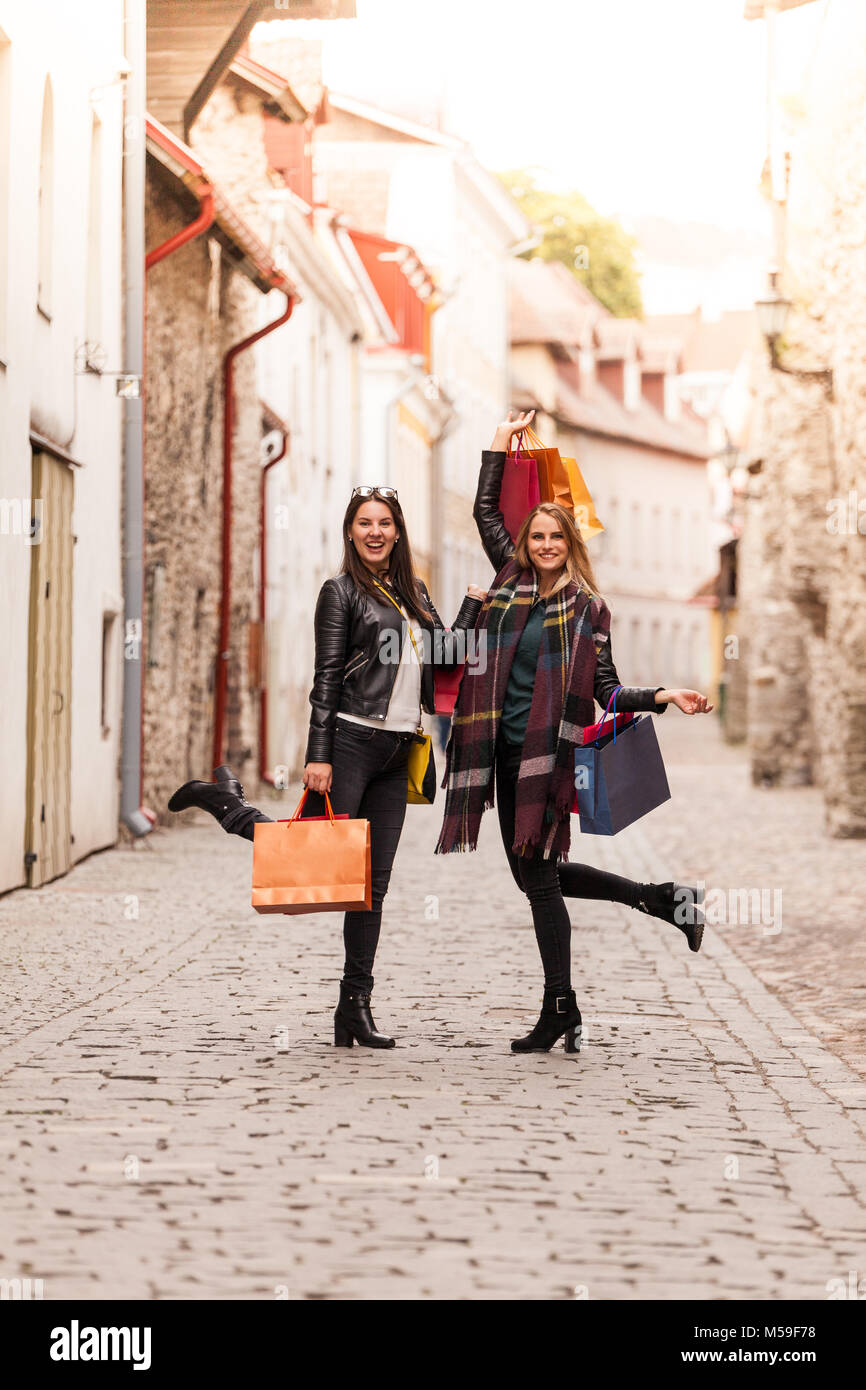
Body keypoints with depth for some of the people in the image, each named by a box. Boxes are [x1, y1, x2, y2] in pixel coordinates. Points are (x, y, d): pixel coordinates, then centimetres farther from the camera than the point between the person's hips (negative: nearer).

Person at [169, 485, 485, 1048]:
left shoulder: (415, 592, 17)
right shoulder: (342, 591, -2)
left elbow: (444, 658, 19)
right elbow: (327, 678, -7)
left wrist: (473, 605, 11)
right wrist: (318, 756, -13)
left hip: (397, 751, 6)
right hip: (351, 741, -6)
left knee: (374, 883, 4)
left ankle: (356, 1004, 7)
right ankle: (225, 800, 15)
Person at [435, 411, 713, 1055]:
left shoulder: (587, 608, -2)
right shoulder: (512, 582, 10)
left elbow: (608, 691, -2)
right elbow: (485, 510, 20)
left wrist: (665, 696, -17)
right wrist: (501, 442, 21)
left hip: (549, 754, -6)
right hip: (506, 750, 6)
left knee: (538, 876, -5)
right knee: (536, 873, 11)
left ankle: (560, 1010, 2)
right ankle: (666, 899, 21)